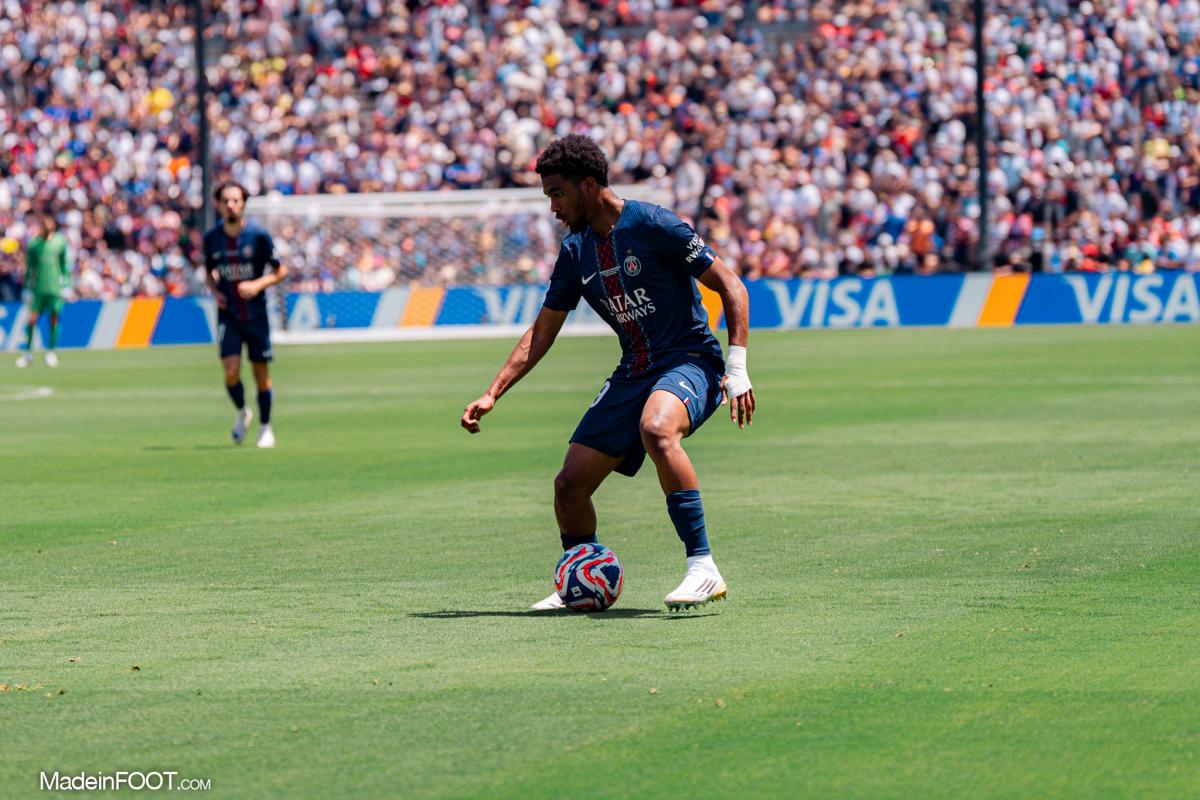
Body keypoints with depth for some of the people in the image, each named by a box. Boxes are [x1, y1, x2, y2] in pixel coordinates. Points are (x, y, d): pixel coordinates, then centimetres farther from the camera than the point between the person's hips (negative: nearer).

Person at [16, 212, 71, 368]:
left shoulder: (60, 242, 3)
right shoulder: (34, 243, 3)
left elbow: (65, 264, 8)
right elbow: (29, 266, 7)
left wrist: (66, 284, 4)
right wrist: (27, 286, 4)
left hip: (55, 287, 0)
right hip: (38, 288, 0)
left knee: (54, 318, 1)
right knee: (32, 319, -5)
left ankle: (51, 352, 11)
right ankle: (28, 353, 2)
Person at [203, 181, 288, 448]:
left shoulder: (258, 236, -9)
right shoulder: (212, 238, -1)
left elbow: (280, 271, -2)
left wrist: (258, 285, -19)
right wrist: (214, 290, -5)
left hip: (256, 313, -1)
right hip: (228, 314, 1)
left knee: (261, 373, 5)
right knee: (231, 370, -14)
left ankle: (265, 427, 23)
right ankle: (242, 413, 15)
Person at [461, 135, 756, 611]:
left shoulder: (652, 225, -13)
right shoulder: (575, 252, 9)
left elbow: (730, 287, -11)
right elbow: (541, 332, 17)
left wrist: (737, 367, -19)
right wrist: (493, 394, 9)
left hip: (690, 362, -7)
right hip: (634, 372, 7)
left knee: (656, 428, -40)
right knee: (570, 485, 0)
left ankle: (703, 568, -38)